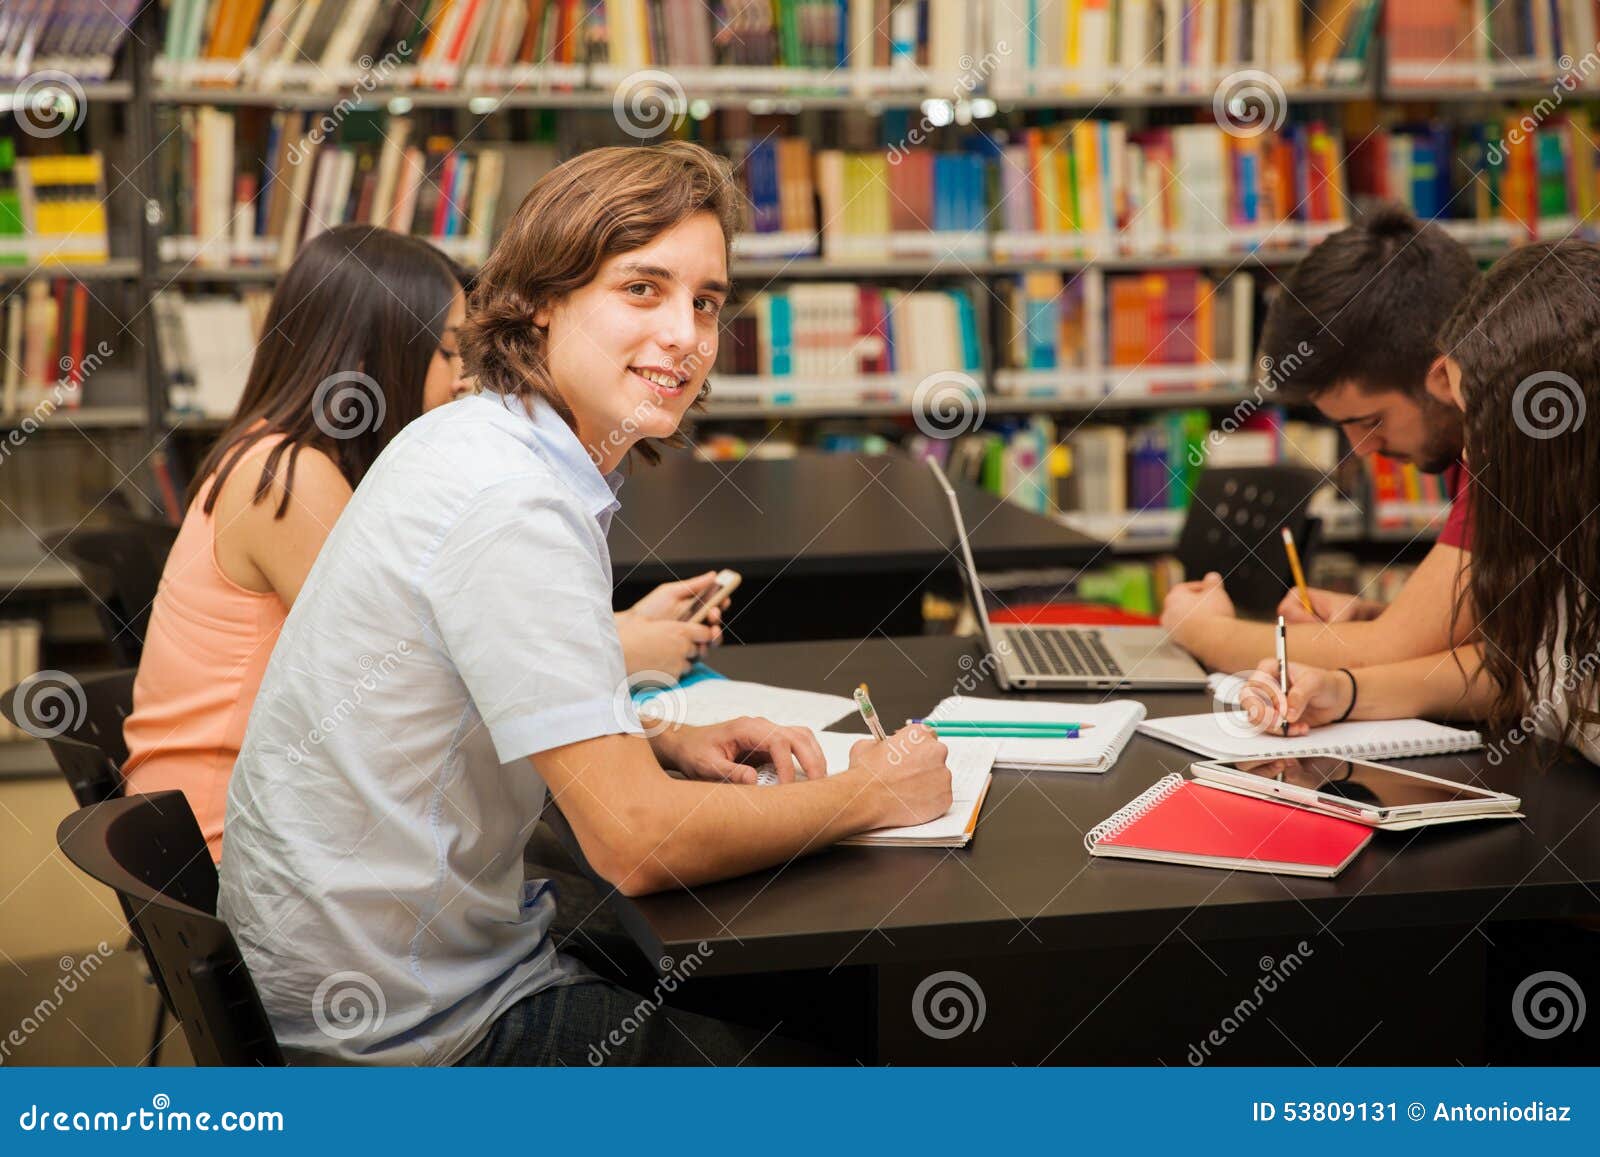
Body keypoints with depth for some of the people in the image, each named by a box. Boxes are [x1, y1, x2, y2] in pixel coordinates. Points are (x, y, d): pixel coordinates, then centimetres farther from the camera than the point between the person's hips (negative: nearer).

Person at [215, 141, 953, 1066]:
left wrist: (668, 742, 6)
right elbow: (635, 841, -25)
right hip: (417, 1028, -9)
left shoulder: (480, 441, 5)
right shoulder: (512, 506, -25)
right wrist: (872, 795, -11)